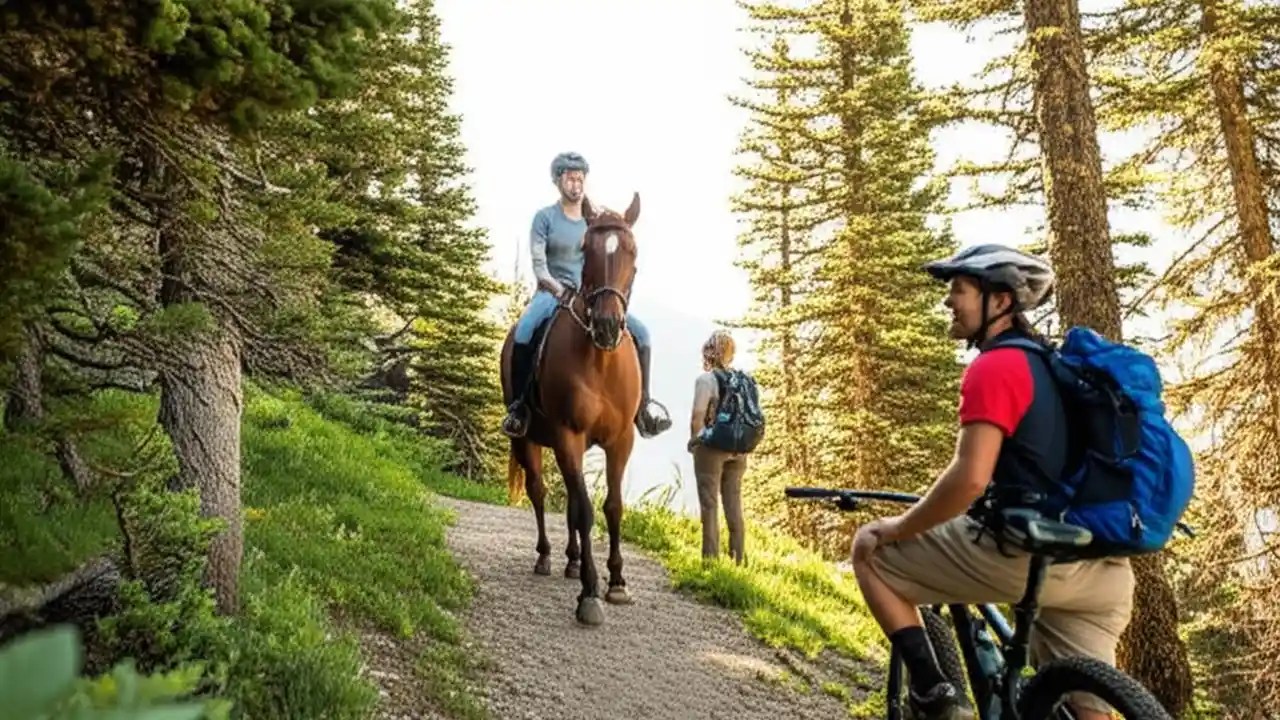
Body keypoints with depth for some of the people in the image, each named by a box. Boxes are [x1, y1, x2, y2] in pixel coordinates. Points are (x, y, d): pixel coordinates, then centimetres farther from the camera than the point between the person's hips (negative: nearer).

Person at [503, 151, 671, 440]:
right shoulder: (545, 217, 1)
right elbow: (538, 263, -7)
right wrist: (558, 289, -23)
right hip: (552, 292, -4)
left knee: (639, 331, -12)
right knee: (524, 331, -36)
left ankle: (642, 406, -5)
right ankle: (519, 405, -22)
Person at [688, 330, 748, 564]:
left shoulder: (706, 379, -12)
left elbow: (697, 416, -19)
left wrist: (694, 440, -4)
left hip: (711, 448, -5)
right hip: (738, 450, 5)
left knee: (709, 503, 3)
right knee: (734, 503, 13)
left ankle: (711, 557, 6)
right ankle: (737, 558, 18)